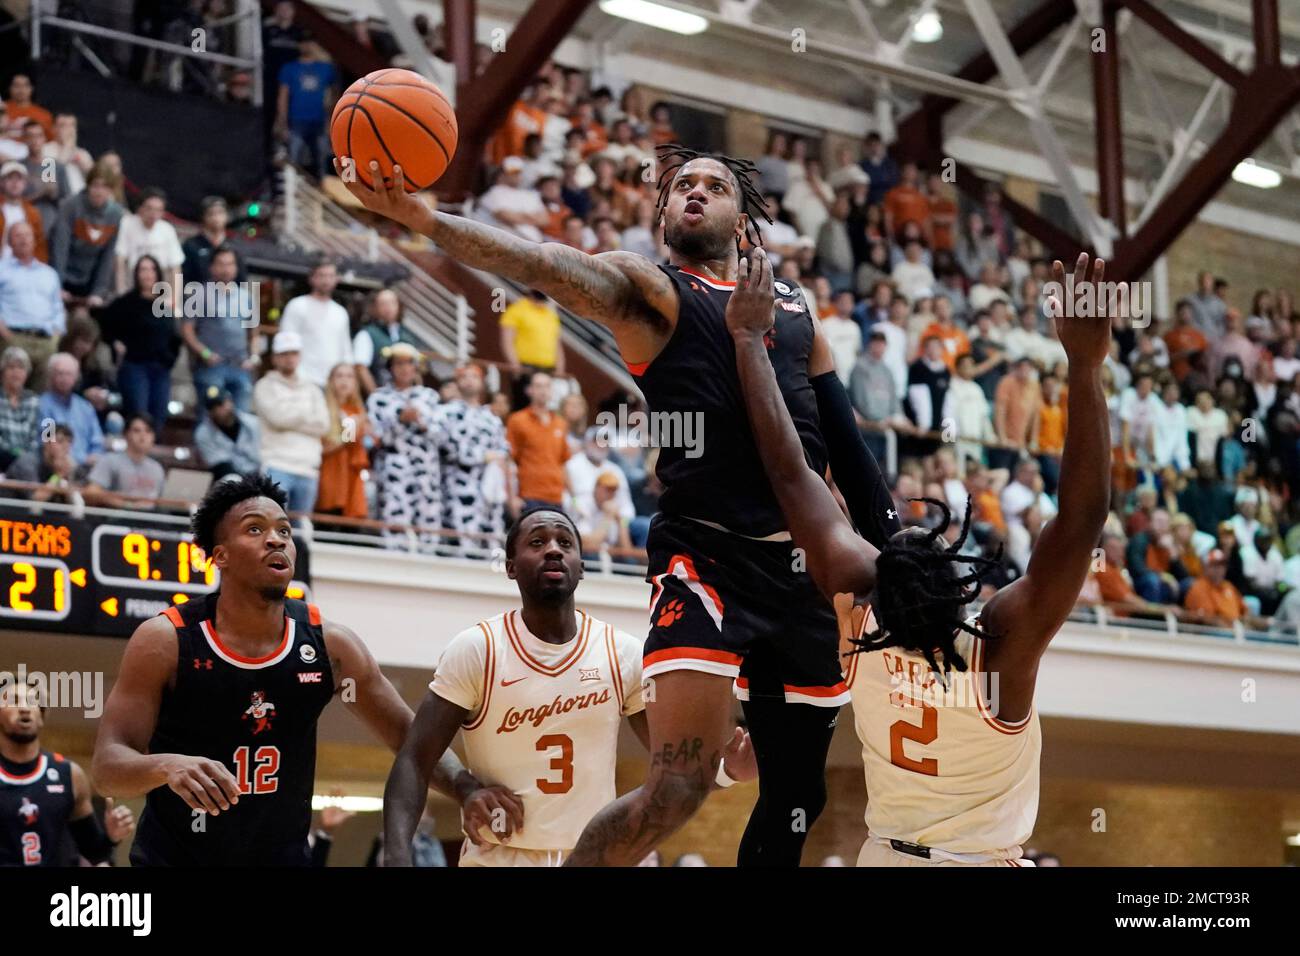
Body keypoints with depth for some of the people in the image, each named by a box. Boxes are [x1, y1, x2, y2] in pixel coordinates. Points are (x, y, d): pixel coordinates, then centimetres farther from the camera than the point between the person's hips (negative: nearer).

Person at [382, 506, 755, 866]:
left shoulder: (624, 655, -1)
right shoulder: (476, 650, -8)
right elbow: (414, 762, -11)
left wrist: (726, 769, -18)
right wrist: (397, 857, -27)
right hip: (496, 859, -2)